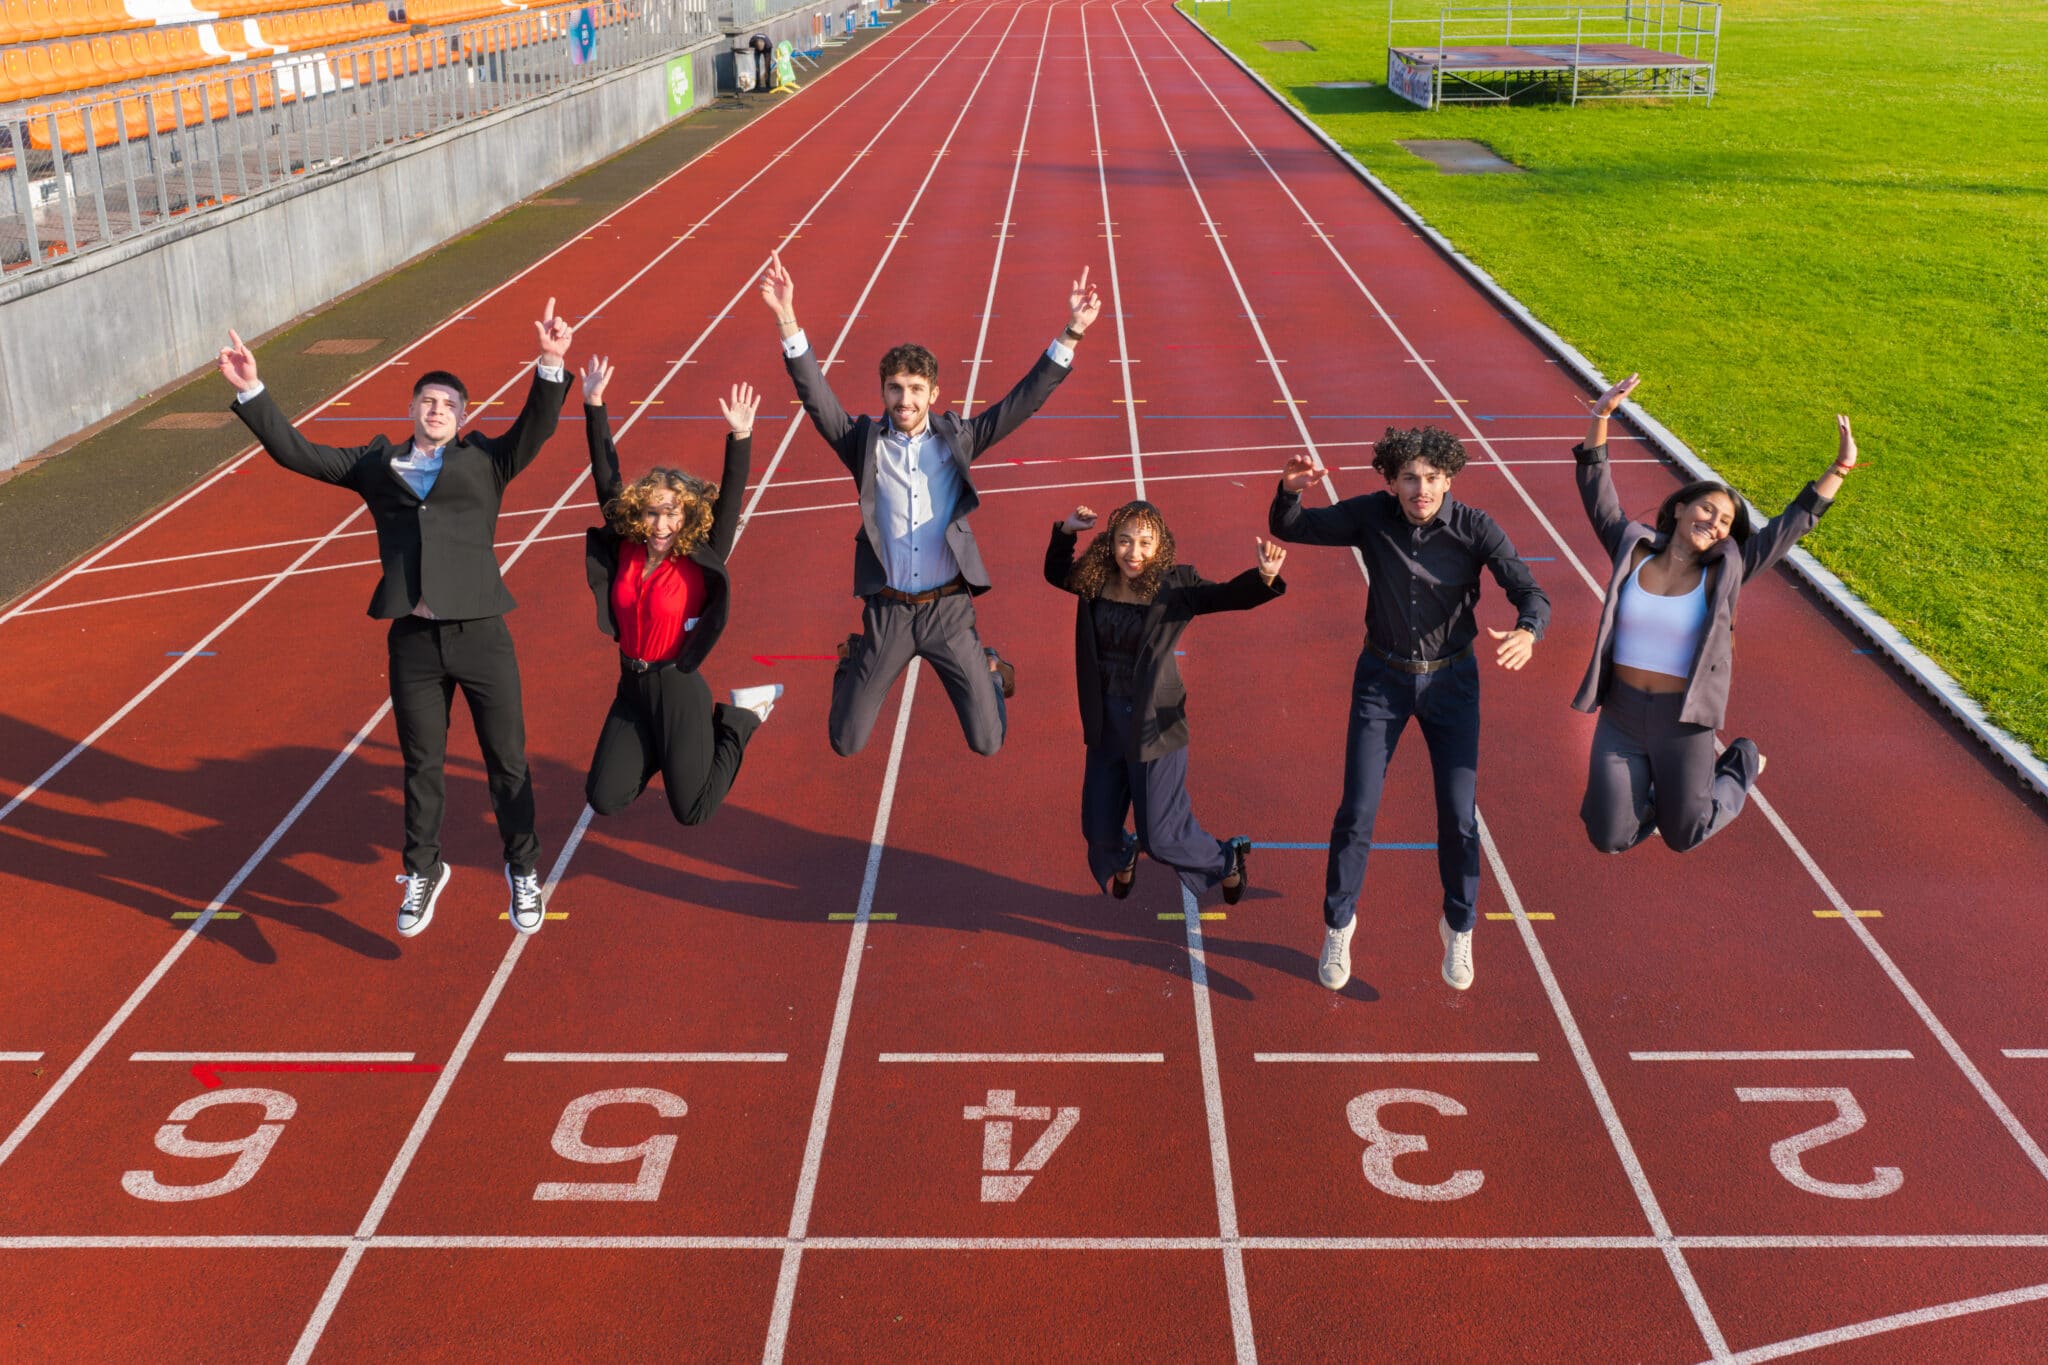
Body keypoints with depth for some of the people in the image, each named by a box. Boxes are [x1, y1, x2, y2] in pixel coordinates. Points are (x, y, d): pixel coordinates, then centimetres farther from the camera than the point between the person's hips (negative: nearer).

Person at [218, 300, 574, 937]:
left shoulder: (484, 460, 7)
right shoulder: (378, 464, 13)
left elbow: (536, 427, -7)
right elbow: (298, 453, 12)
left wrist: (551, 365, -23)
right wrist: (251, 391, 5)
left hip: (482, 636, -2)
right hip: (413, 642, 2)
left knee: (507, 762, 7)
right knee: (422, 766, 14)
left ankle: (523, 872, 25)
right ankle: (423, 873, 33)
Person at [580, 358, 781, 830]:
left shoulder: (701, 562, -13)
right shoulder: (623, 549, -4)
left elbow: (730, 502, -24)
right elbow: (606, 477, -4)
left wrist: (740, 438, -37)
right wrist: (594, 405, -9)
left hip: (678, 688, -4)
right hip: (631, 686, 5)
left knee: (692, 812, 2)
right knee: (604, 800, 8)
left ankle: (740, 718, 23)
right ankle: (659, 752, 35)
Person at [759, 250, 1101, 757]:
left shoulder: (956, 439, 0)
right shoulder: (866, 443, -2)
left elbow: (1024, 400, -5)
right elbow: (815, 395, -12)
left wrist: (1071, 333, -14)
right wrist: (787, 322, -25)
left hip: (949, 607, 0)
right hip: (888, 611, 0)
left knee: (987, 742, 3)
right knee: (846, 743, 8)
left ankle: (990, 670, 38)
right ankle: (853, 662, 41)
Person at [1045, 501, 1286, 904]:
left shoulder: (1174, 586, -14)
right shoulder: (1095, 581, -1)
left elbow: (1232, 596, -23)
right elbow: (1056, 572, 19)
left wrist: (1264, 576, -43)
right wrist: (1065, 532, 2)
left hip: (1155, 724, -5)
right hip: (1105, 723, 5)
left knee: (1161, 835, 1)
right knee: (1098, 828, 17)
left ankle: (1225, 861, 32)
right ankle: (1121, 859, 54)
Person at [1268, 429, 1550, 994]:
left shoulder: (1475, 528, -18)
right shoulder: (1371, 515, -15)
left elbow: (1531, 593, -24)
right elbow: (1286, 529, -8)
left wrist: (1526, 633, -48)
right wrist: (1289, 489, -31)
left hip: (1452, 679, 0)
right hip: (1382, 677, 0)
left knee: (1459, 816, 1)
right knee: (1357, 812, -1)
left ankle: (1458, 929, 27)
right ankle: (1338, 926, 22)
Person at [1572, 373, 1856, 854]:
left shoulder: (1722, 573, -5)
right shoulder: (1632, 551, -2)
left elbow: (1794, 523, -4)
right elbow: (1596, 490, -4)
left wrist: (1840, 466, -8)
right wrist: (1602, 416, -13)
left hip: (1683, 724, -1)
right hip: (1620, 718, 2)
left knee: (1683, 837, 16)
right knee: (1610, 840, 6)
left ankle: (1742, 764, 43)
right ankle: (1658, 789, 38)